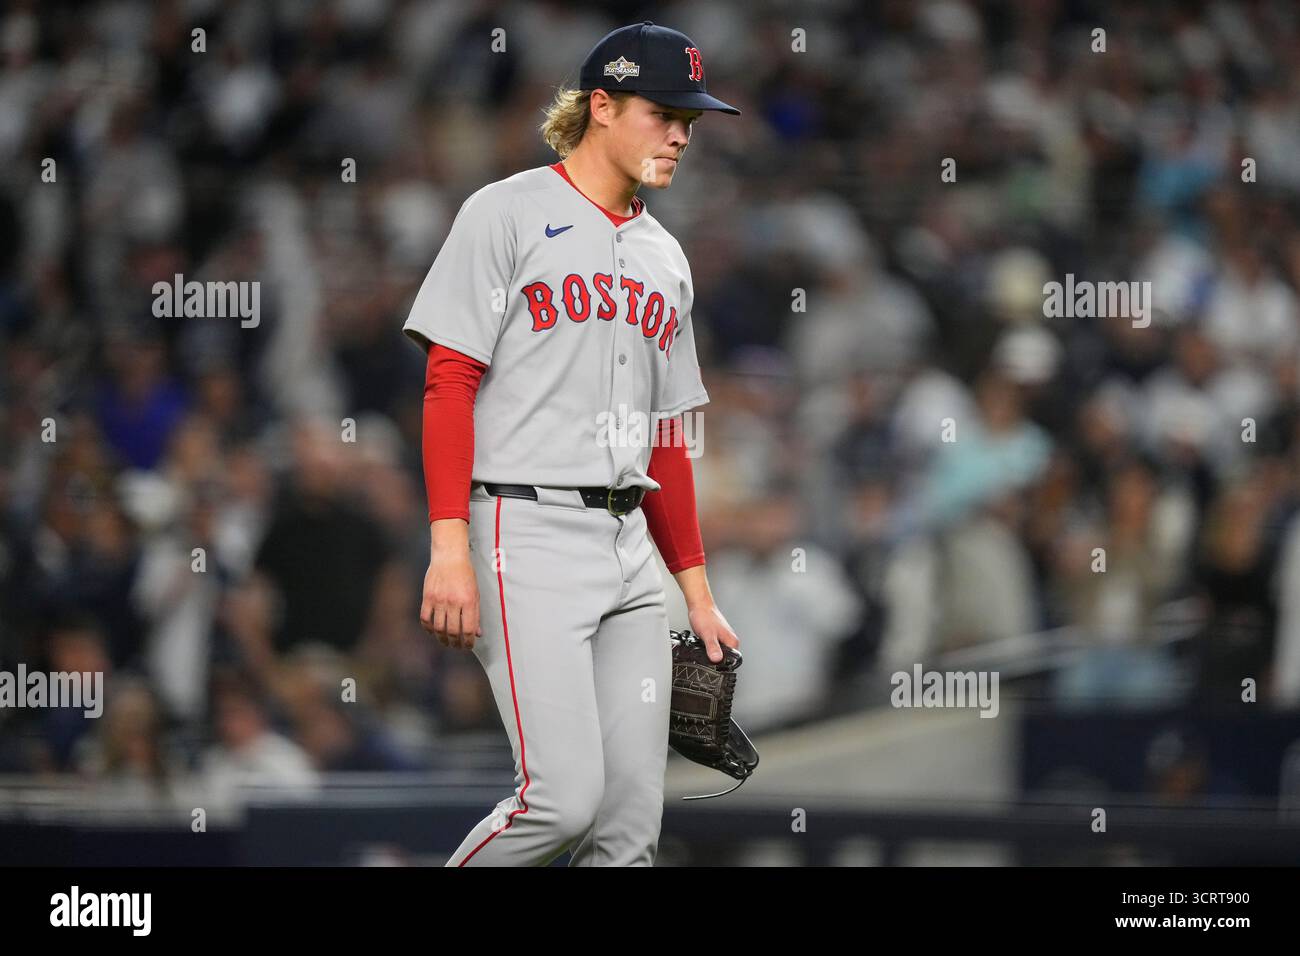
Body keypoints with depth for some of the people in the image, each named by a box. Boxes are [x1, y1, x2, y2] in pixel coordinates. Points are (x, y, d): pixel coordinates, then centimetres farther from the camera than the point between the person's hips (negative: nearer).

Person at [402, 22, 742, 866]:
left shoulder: (665, 258, 20)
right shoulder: (510, 213, -1)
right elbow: (450, 383, -8)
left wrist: (699, 595, 18)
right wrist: (450, 548, -18)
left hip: (630, 543, 7)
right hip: (528, 531, -7)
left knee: (632, 821, 1)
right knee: (564, 796, -18)